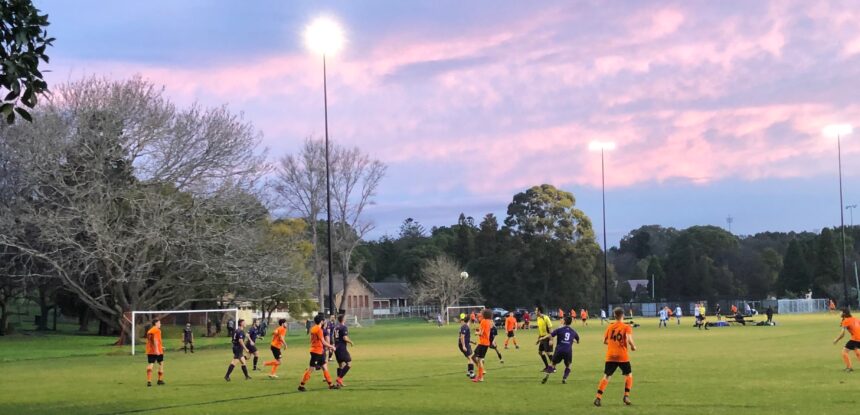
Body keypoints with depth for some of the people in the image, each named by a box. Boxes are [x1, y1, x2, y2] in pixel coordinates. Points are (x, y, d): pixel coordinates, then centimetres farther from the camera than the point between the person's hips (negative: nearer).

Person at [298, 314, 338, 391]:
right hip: (316, 351, -10)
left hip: (320, 351, 10)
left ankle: (330, 384, 16)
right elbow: (323, 342, -18)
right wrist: (331, 346, -5)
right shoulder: (319, 329, -17)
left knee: (325, 367, 12)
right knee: (311, 369, -5)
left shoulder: (313, 328, 10)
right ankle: (301, 385, 1)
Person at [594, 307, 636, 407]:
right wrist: (633, 347, 0)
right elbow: (629, 339, -18)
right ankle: (626, 396, 7)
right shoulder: (627, 327, -4)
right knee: (629, 374, 17)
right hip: (622, 356, -3)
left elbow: (604, 341, 10)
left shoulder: (610, 327, 7)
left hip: (610, 356, 3)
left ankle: (598, 398, -7)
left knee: (606, 376, 4)